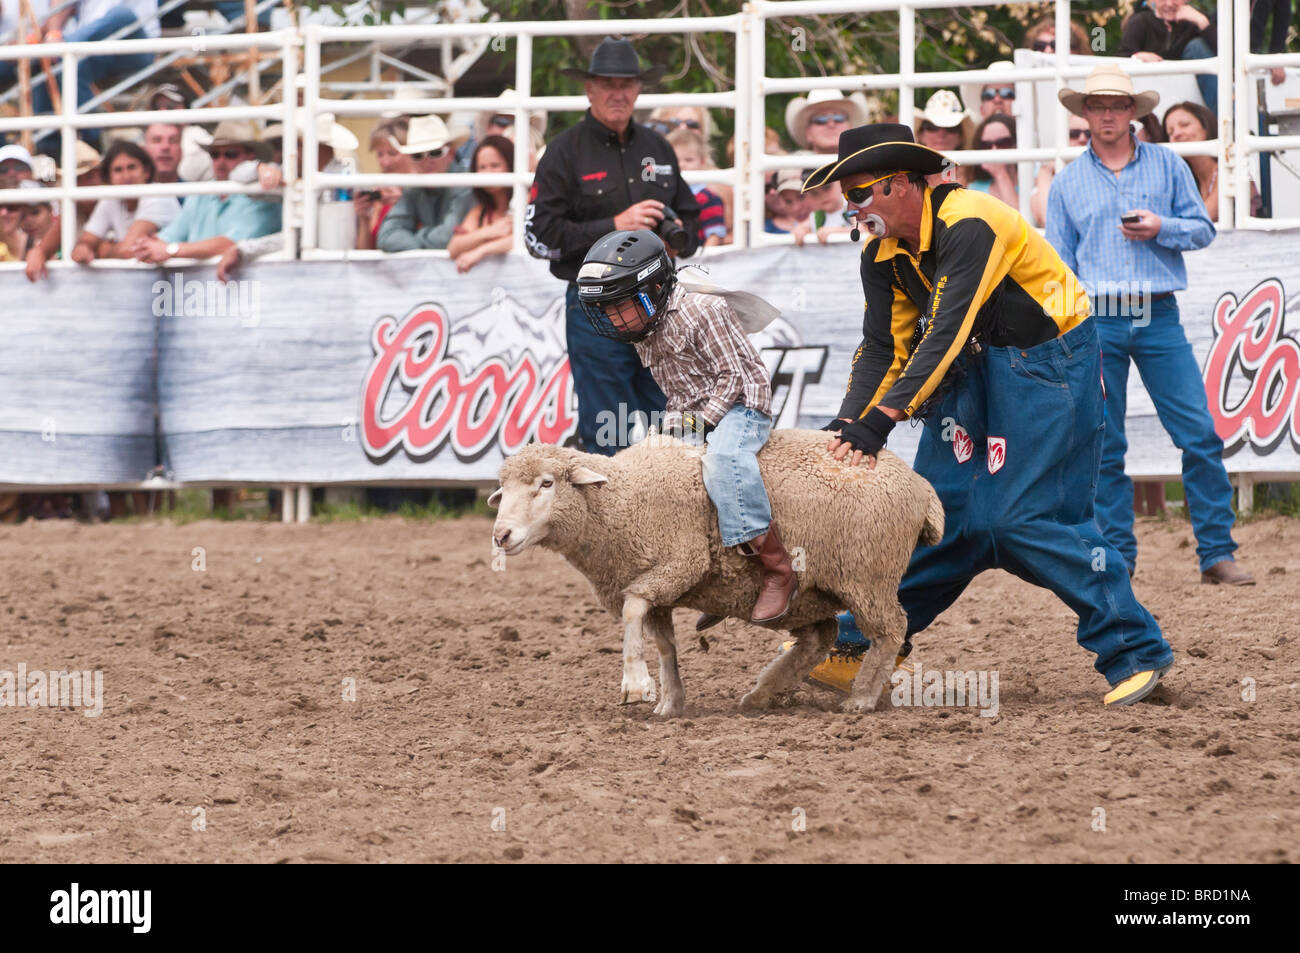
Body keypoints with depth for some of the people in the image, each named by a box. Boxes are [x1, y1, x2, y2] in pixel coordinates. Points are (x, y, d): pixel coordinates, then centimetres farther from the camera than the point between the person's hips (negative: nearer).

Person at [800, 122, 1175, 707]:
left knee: (1027, 520, -13)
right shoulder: (884, 254, 1)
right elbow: (882, 349, -1)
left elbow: (945, 333, -33)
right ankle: (863, 645, 6)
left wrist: (882, 419, -38)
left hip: (1049, 361, -8)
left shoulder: (968, 225, -26)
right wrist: (847, 423, -17)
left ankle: (1136, 653, -8)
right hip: (973, 368, 8)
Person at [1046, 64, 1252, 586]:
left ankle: (1217, 553, -1)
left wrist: (1161, 228, -11)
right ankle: (1116, 557, 9)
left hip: (1158, 317, 0)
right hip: (1096, 320, 0)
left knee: (1201, 435, -6)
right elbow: (1059, 263, 10)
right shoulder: (1067, 182, 9)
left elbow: (1202, 229, 9)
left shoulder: (1167, 165, 8)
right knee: (1104, 445, 2)